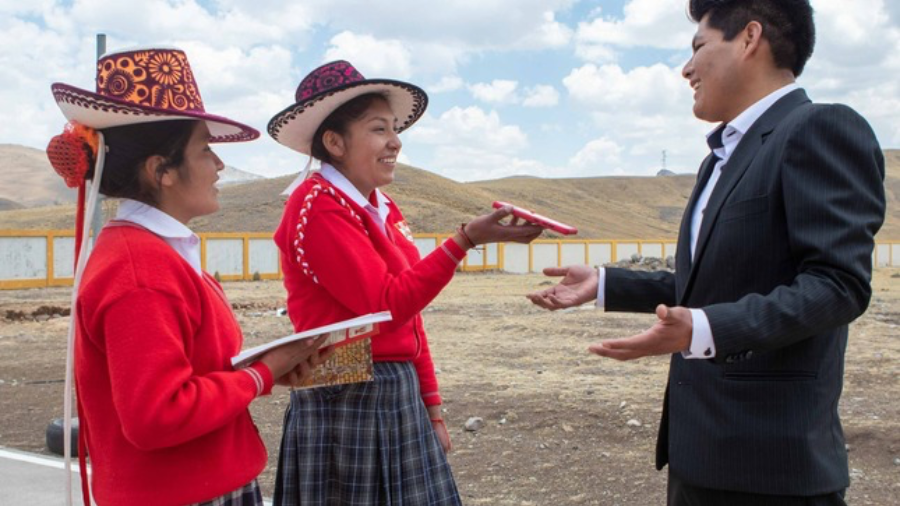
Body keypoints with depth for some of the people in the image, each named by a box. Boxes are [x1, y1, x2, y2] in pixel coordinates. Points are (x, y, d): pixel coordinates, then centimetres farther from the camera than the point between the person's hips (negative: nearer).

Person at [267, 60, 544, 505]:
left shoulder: (383, 208, 11)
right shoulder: (318, 207, -14)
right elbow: (388, 304, -21)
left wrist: (431, 408, 13)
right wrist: (466, 239, -25)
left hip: (400, 397, 8)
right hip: (346, 403, -8)